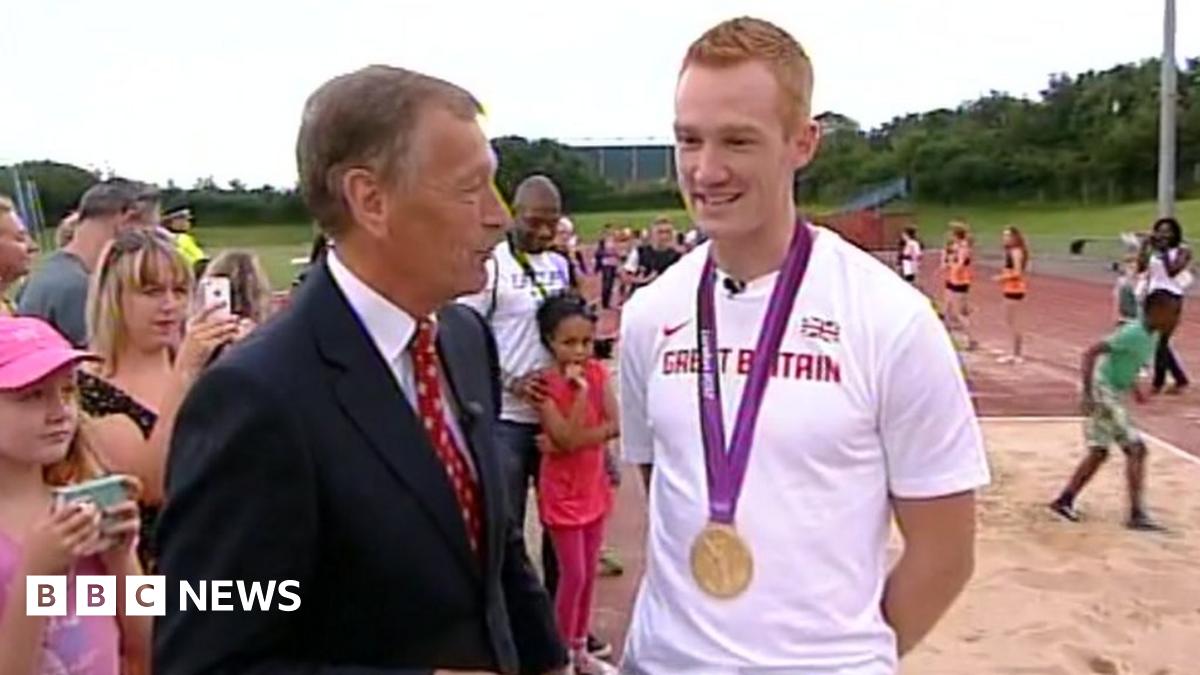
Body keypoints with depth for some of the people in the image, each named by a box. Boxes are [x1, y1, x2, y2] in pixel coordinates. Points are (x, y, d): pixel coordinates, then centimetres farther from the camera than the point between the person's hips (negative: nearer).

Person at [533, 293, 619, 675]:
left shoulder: (598, 372, -1)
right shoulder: (546, 385, -16)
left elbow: (615, 426, -10)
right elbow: (568, 437, -23)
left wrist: (567, 442, -19)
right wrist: (580, 390, -28)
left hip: (594, 486, 5)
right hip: (562, 491, -5)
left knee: (589, 572, 14)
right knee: (573, 575, 0)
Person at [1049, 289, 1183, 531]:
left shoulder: (1152, 336, 8)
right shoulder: (1133, 333, -20)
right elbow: (1092, 352, -26)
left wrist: (1135, 388, 17)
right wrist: (1088, 393, -30)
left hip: (1113, 395, 10)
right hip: (1103, 393, -10)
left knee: (1098, 452, 14)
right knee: (1136, 449, -9)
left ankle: (1064, 500, 20)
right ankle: (1137, 514, -6)